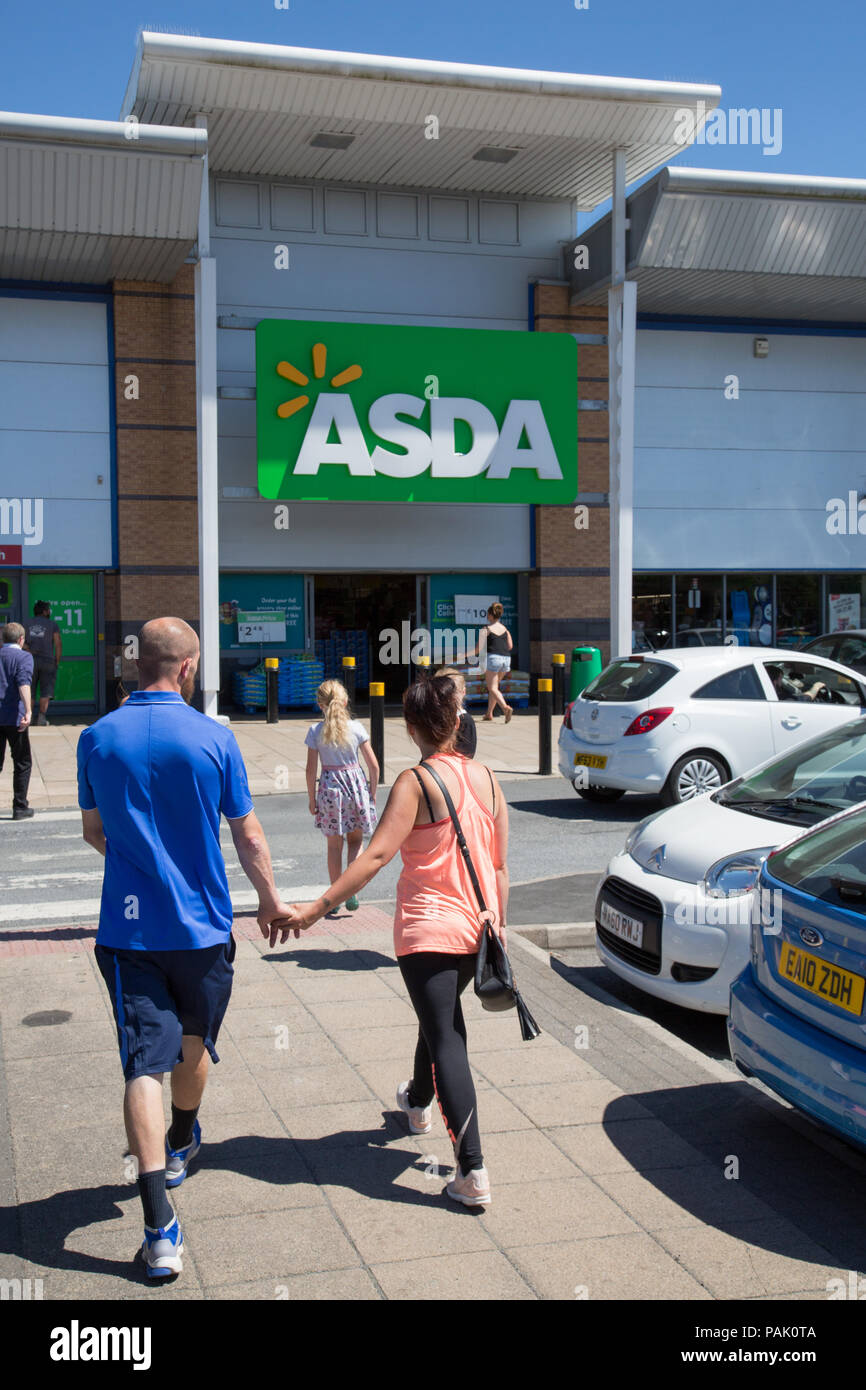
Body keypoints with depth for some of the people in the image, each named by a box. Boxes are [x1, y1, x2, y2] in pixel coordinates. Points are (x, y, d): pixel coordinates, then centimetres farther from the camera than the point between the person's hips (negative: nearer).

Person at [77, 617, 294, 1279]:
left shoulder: (97, 738, -3)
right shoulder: (213, 738, -10)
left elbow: (94, 832, 10)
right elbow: (248, 836, -3)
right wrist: (270, 899, 13)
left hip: (127, 928, 1)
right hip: (202, 925, 0)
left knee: (145, 1062, -3)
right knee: (194, 1042, 23)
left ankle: (160, 1227, -11)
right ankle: (181, 1147, 48)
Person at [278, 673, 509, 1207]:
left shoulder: (416, 782, -13)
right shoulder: (486, 777, 4)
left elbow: (378, 854, -24)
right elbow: (499, 866, 7)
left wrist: (318, 907, -25)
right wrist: (497, 928, 16)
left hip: (428, 929, -6)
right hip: (478, 927, 7)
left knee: (446, 1036, -4)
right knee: (443, 1018, 28)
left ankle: (473, 1172, -8)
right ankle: (419, 1102, 54)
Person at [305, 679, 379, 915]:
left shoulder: (315, 731, -6)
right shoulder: (356, 727, -5)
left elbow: (311, 769, -5)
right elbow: (373, 765, -3)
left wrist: (312, 799, 6)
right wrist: (372, 793, 10)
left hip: (329, 788, 0)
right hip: (355, 784, 0)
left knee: (334, 845, 11)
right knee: (356, 840, 16)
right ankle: (352, 890, 0)